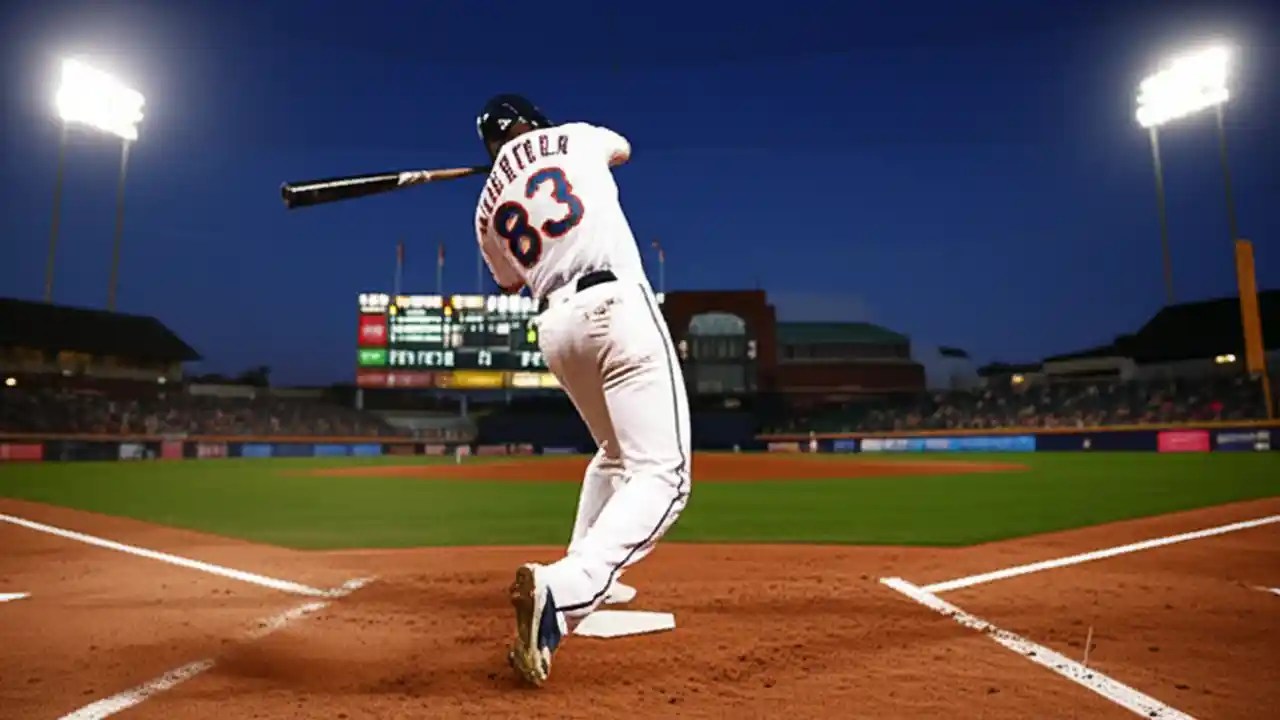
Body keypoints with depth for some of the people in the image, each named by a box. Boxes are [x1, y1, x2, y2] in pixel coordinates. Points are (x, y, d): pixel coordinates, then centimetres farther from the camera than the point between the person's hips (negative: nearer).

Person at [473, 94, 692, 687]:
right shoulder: (574, 137, 12)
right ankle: (563, 589, -29)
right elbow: (623, 148, 35)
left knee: (615, 453, 26)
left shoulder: (488, 208, 17)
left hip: (555, 327, 6)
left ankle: (585, 580, 29)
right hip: (618, 304, -5)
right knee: (661, 475, -11)